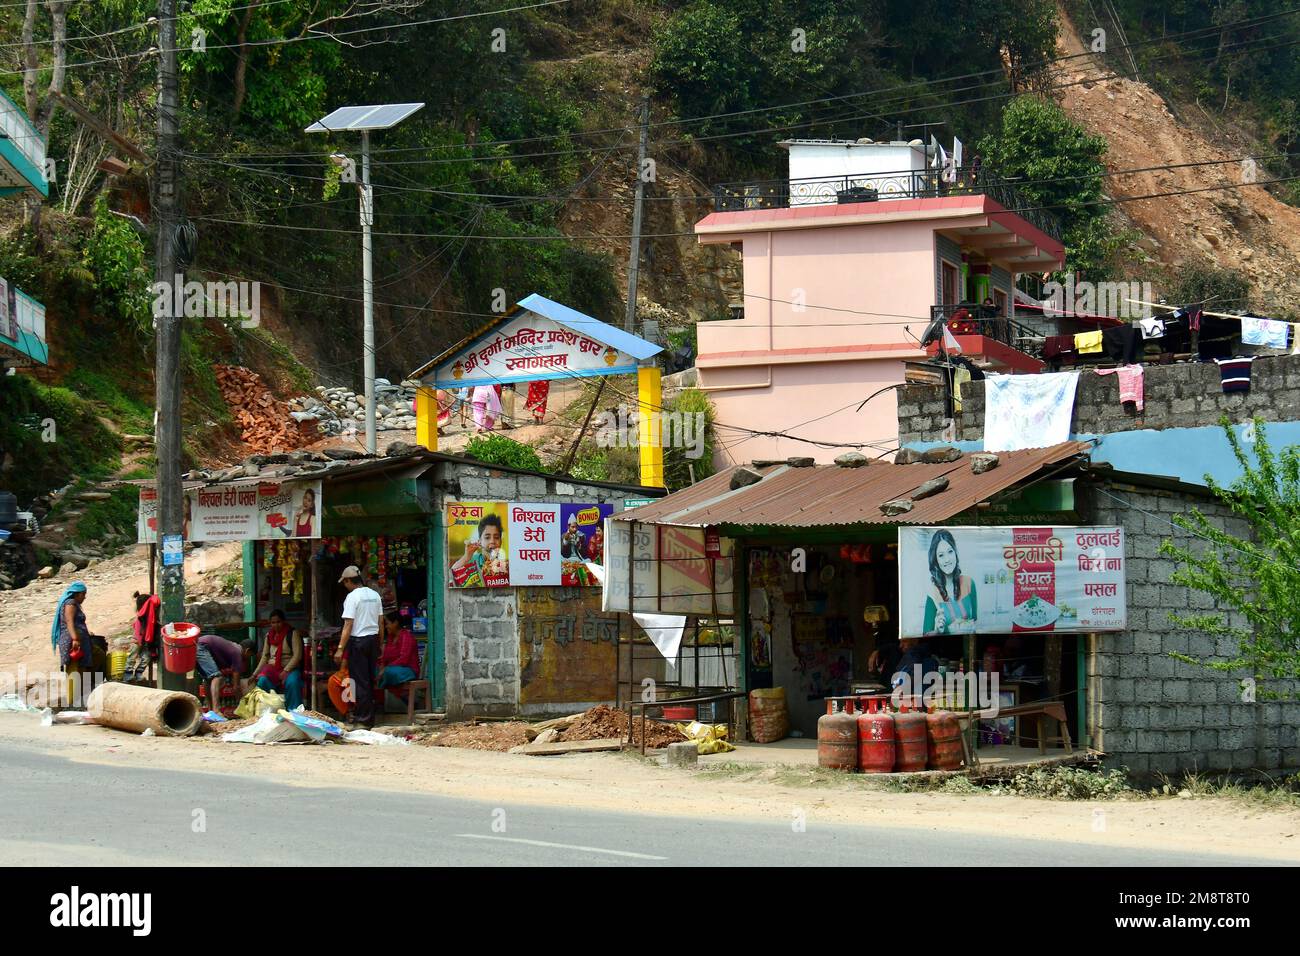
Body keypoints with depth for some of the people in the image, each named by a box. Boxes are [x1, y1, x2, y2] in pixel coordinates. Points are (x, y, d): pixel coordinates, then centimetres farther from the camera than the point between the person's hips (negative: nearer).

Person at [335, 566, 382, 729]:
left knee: (360, 681, -3)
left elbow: (348, 625, -16)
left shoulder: (352, 597, -13)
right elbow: (380, 622, 13)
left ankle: (363, 720, -2)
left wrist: (340, 648, -15)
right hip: (373, 638, 7)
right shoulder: (374, 595, 9)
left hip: (358, 640, -7)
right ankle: (370, 717, 18)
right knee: (370, 680, 13)